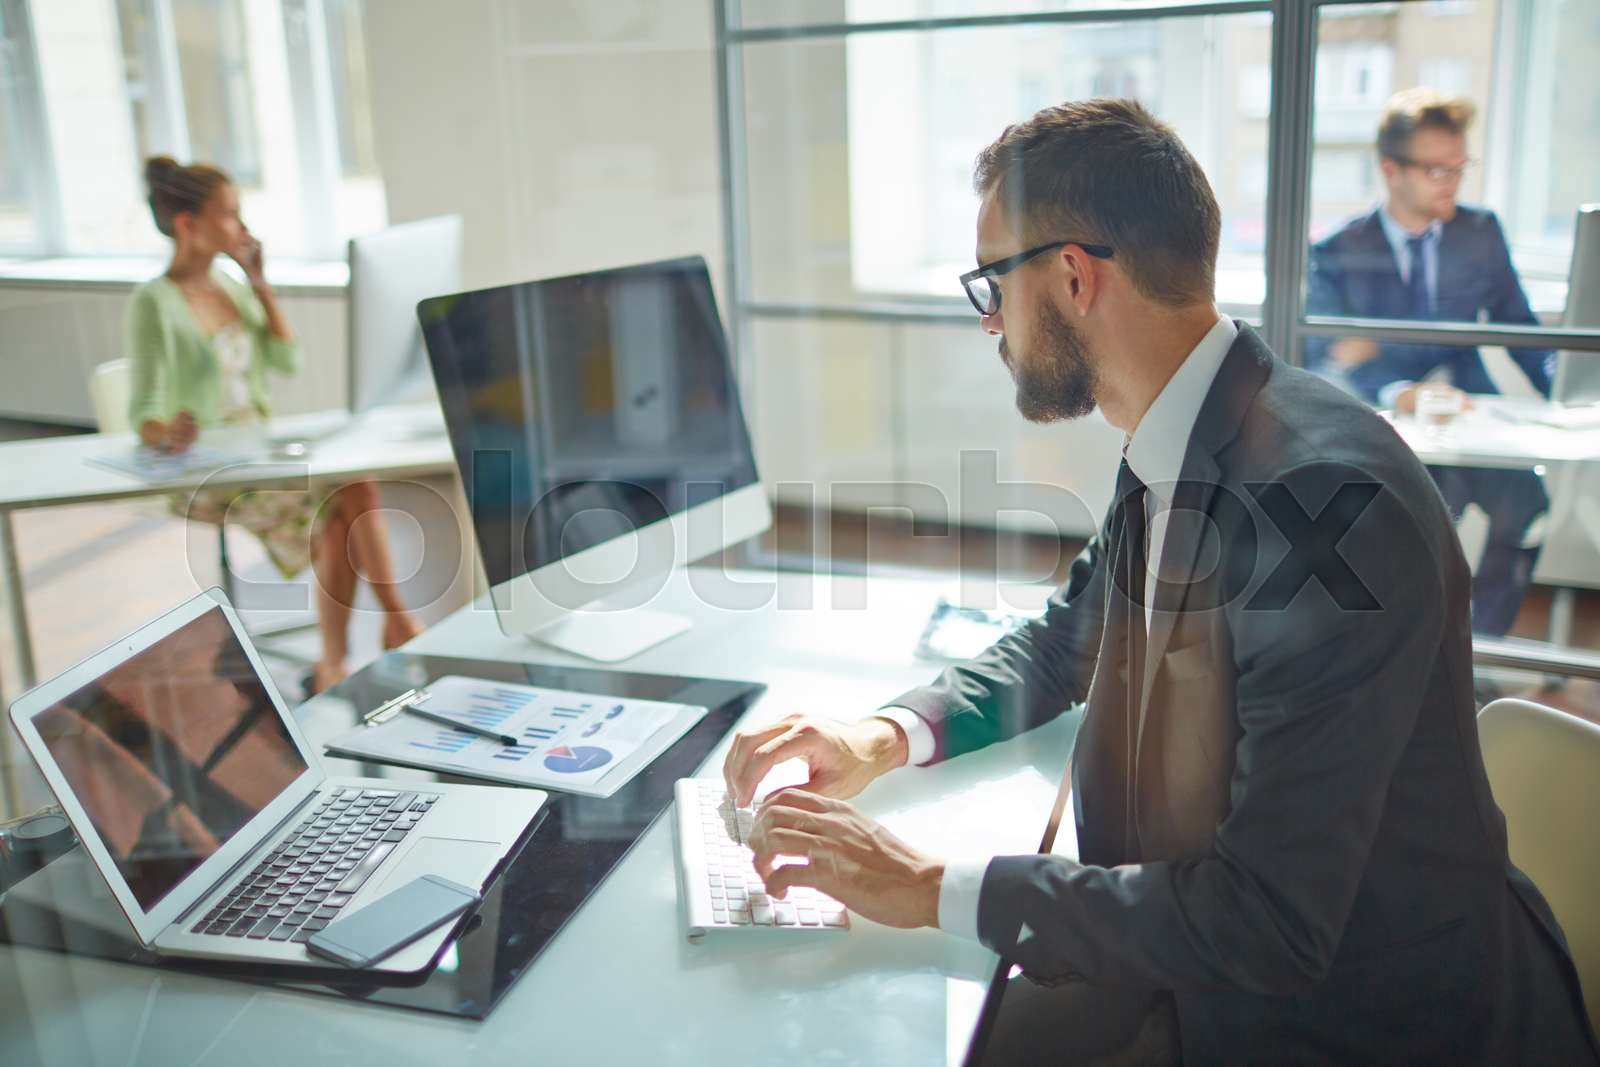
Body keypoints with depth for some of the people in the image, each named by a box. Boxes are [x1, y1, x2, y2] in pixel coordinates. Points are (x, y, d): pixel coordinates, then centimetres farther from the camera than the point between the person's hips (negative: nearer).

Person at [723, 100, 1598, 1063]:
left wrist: (930, 887, -22)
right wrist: (887, 737, -4)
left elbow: (1269, 921, -29)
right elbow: (1057, 650, 14)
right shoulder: (1166, 460, -2)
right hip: (1194, 963, 7)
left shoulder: (1325, 491, -29)